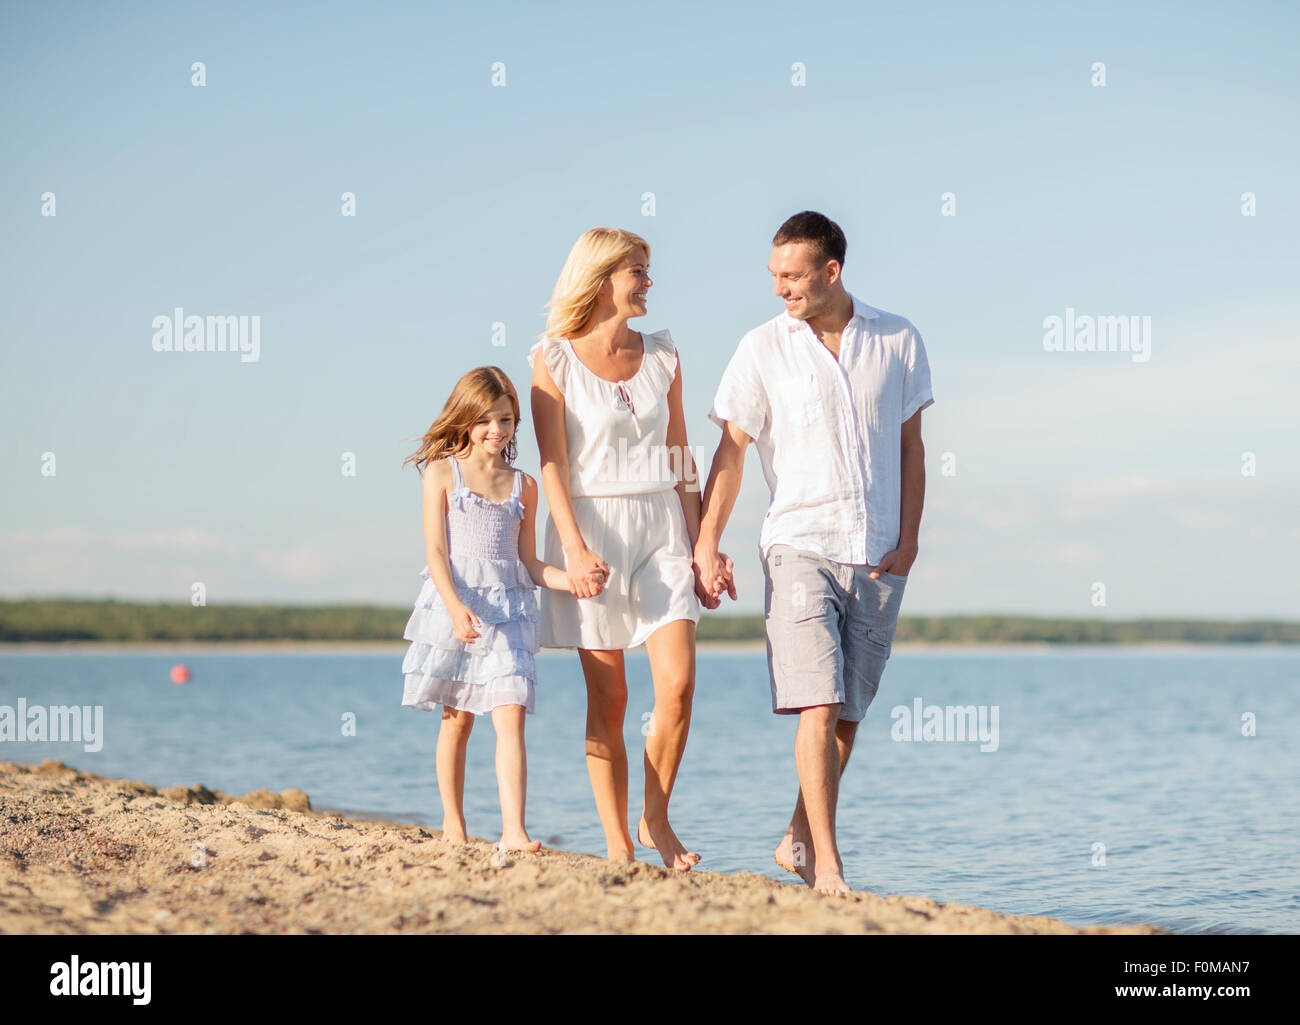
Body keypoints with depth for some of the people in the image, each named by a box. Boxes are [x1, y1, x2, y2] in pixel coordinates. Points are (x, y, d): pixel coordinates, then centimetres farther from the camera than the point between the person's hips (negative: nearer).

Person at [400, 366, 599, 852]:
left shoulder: (523, 485, 12)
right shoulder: (442, 471, 2)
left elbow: (528, 563, 14)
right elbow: (435, 550, -5)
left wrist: (571, 580, -4)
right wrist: (456, 606, -19)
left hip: (508, 610, 2)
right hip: (453, 602, -2)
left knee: (511, 716, -11)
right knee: (457, 718, 8)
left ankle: (514, 831, -18)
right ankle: (452, 822, 22)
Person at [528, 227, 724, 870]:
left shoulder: (662, 355, 10)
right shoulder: (554, 359, -2)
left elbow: (679, 457, 13)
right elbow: (553, 463, -8)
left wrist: (701, 544, 8)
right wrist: (575, 549, -18)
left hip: (662, 527, 3)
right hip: (591, 527, -3)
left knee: (678, 683, -10)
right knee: (608, 701, -1)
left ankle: (655, 819, 9)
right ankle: (617, 843, 7)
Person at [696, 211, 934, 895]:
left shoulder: (897, 340, 6)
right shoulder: (762, 349, 0)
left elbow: (910, 445, 11)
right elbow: (730, 453, 2)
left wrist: (909, 538, 3)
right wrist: (706, 546, -3)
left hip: (878, 556, 3)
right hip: (799, 546, -3)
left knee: (849, 715, 8)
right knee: (817, 706, -14)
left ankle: (798, 840, 25)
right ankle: (826, 865, -13)